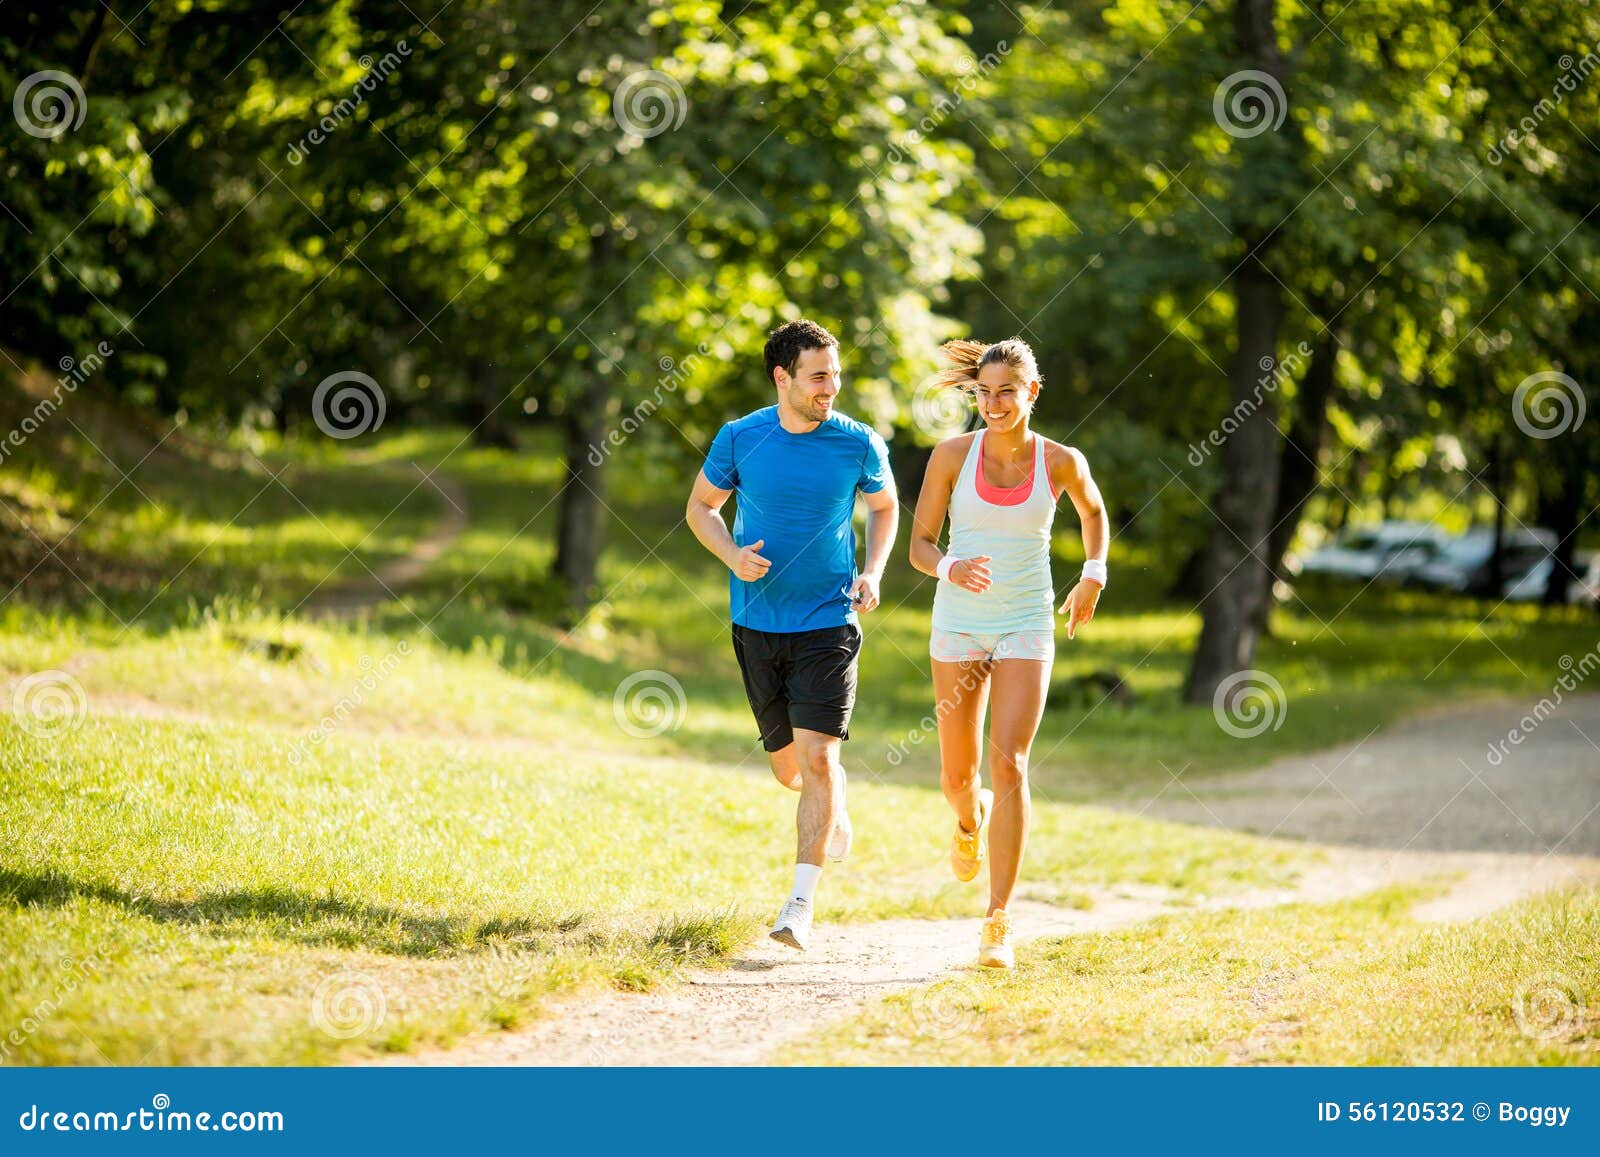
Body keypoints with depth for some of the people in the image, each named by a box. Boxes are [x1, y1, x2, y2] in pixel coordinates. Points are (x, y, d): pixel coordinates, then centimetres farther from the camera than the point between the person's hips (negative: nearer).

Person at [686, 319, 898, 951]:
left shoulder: (858, 443, -4)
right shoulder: (739, 438, -3)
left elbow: (884, 507, 14)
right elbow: (701, 505, 10)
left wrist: (872, 573, -2)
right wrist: (732, 555, -9)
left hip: (829, 620, -2)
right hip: (757, 620, 2)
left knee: (816, 756, -14)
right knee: (787, 765, 11)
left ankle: (801, 904, -12)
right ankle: (836, 807, 47)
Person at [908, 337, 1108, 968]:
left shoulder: (1061, 462, -4)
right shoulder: (952, 455, -5)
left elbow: (1093, 512, 19)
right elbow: (919, 544, -2)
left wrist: (1093, 576, 9)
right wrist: (951, 569, -22)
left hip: (1027, 627, -1)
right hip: (959, 622, 1)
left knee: (1008, 764, -15)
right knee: (957, 776, 7)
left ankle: (998, 923, -11)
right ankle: (972, 819, 48)